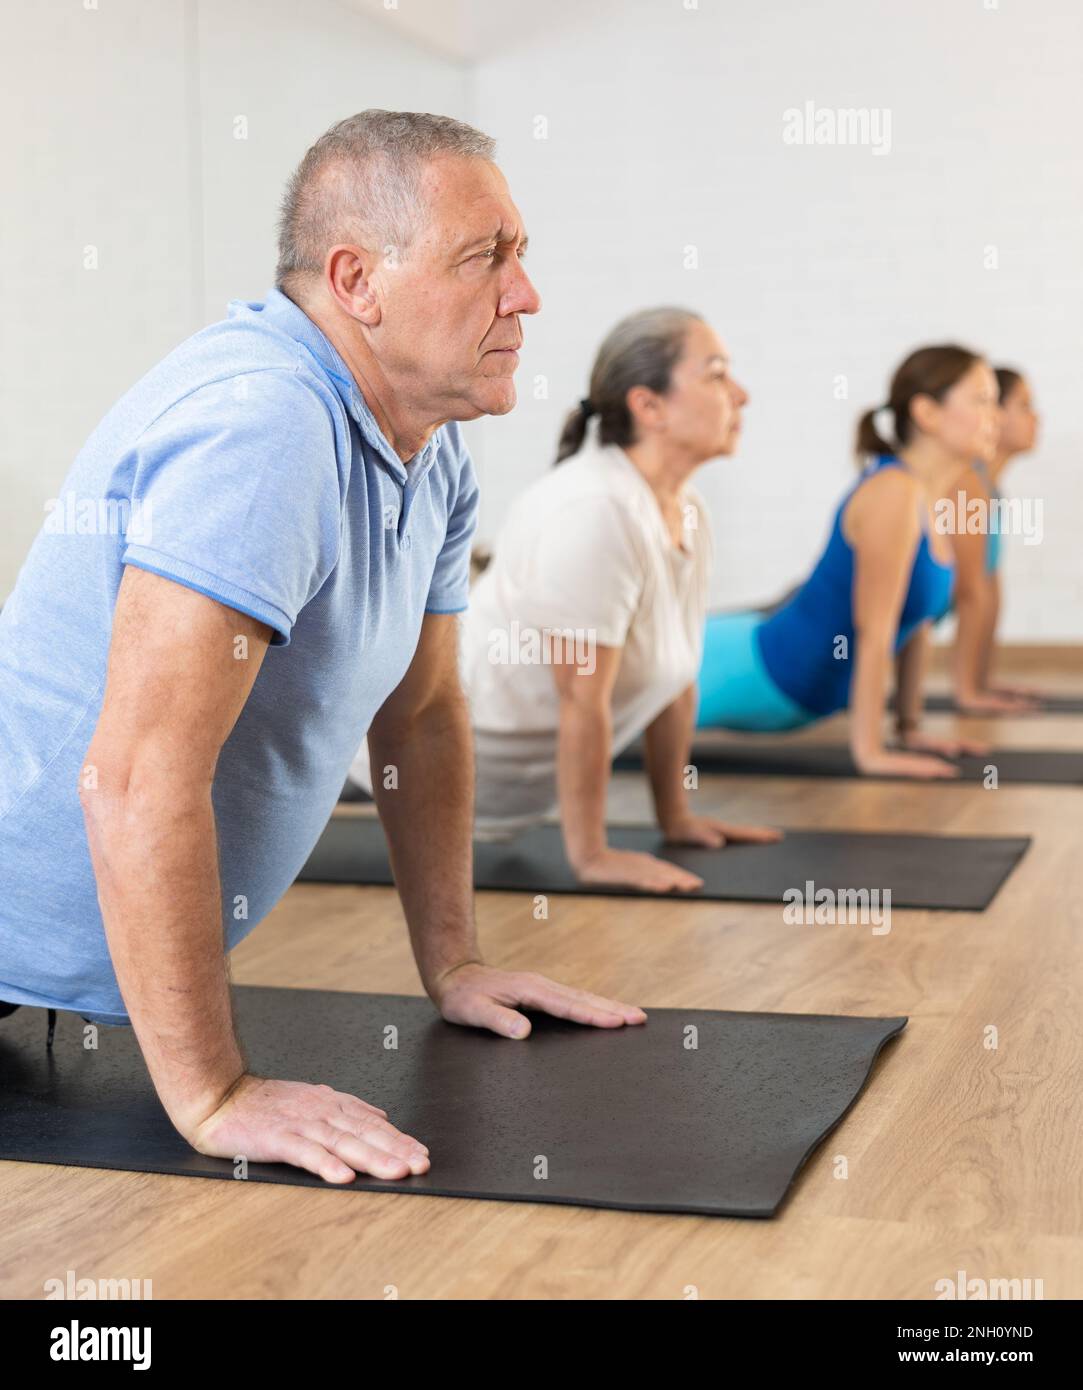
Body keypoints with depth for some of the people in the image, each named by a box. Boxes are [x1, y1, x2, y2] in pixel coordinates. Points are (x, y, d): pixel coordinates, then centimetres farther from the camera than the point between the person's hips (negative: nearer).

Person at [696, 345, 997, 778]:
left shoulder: (935, 494, 3)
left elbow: (917, 620, 11)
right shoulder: (894, 494, -24)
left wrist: (910, 728, 12)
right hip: (748, 675, -9)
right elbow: (874, 632, -23)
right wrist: (870, 751, -20)